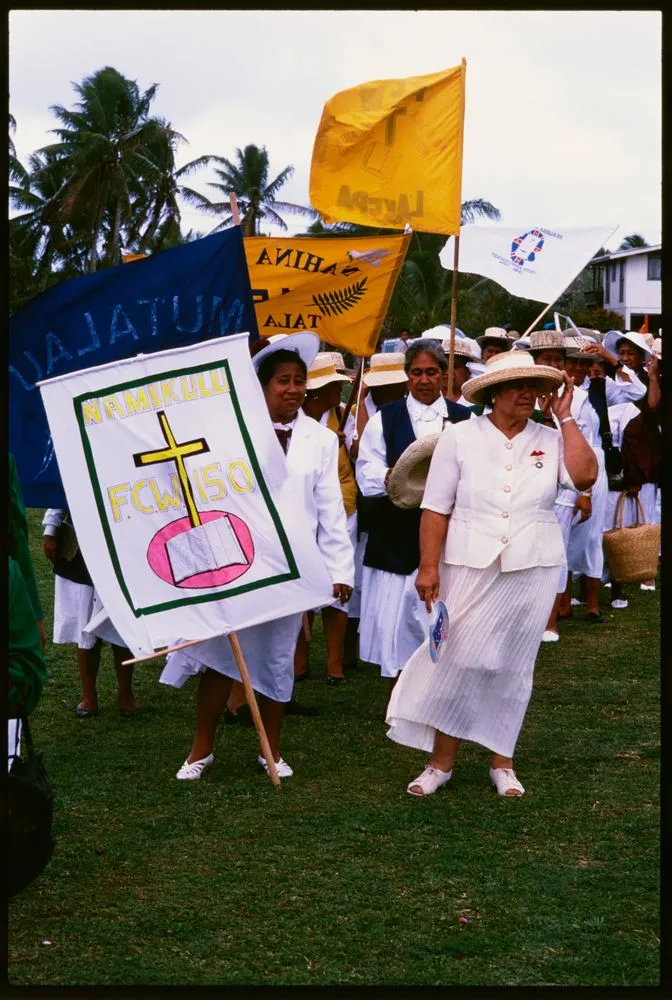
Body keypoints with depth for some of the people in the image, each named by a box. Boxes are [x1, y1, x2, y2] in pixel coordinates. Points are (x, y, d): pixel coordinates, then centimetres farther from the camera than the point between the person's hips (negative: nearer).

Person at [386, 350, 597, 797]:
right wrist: (429, 567, -9)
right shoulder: (460, 437, -3)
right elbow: (437, 508, -3)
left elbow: (584, 476, -16)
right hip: (470, 568, -2)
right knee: (458, 660, 0)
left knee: (513, 667, 10)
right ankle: (442, 762, 13)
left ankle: (502, 761, 23)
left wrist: (566, 417, -8)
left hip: (533, 572, 2)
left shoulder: (551, 440, 3)